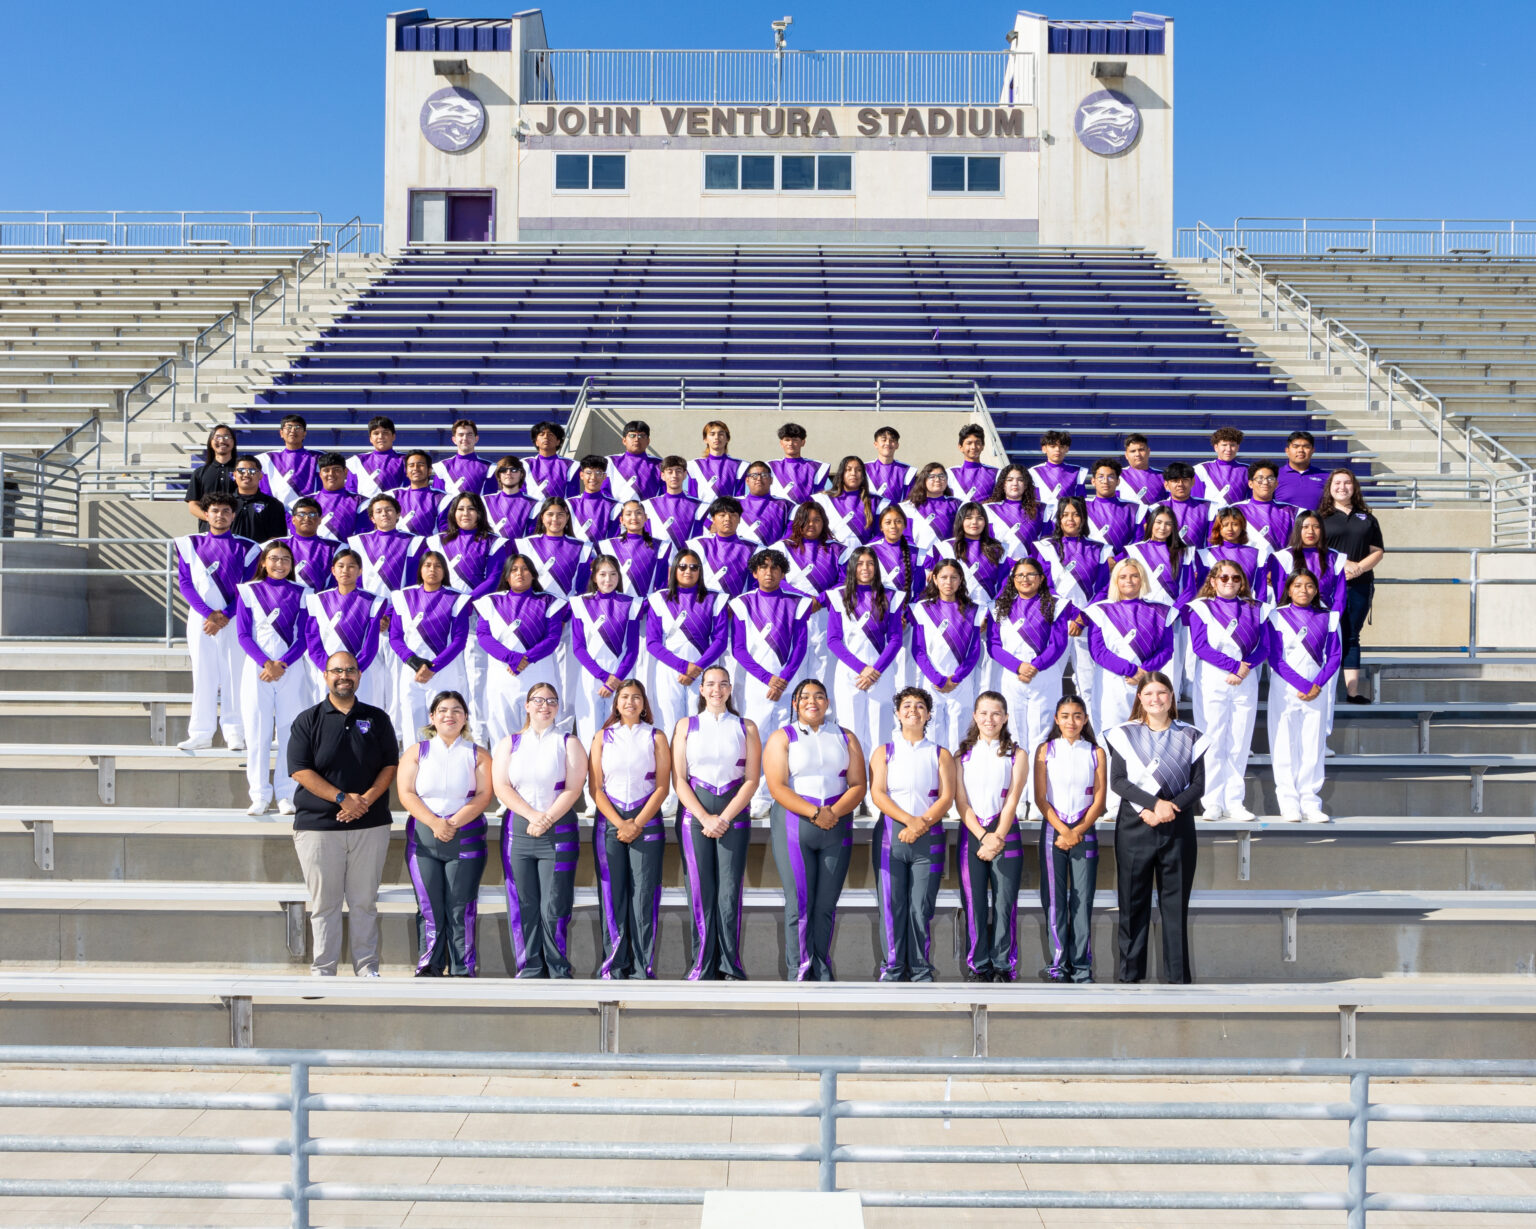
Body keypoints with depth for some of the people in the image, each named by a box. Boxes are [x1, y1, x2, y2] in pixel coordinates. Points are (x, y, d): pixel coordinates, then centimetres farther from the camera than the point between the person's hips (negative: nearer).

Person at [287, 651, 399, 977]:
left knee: (365, 902, 7)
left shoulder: (377, 719, 9)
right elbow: (300, 771, -5)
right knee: (324, 904, 3)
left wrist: (367, 799, -11)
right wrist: (342, 798, -14)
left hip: (370, 825, 2)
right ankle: (322, 971, 10)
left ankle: (367, 967, 14)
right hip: (318, 825, -1)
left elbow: (390, 766, 6)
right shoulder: (308, 721, 3)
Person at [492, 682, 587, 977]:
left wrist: (547, 819, -14)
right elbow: (501, 786, 1)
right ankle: (529, 970, 9)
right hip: (517, 831, 2)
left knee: (554, 907, -5)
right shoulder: (510, 743, 12)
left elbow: (573, 788, -3)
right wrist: (533, 815, -12)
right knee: (523, 906, 1)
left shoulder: (569, 743, 7)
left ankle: (559, 972, 4)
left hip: (558, 832, -2)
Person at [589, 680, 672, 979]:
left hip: (647, 820, -1)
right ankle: (615, 964, 4)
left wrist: (637, 824, -9)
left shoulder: (656, 737, 7)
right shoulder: (603, 737, 9)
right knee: (612, 892, -2)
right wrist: (619, 823, -9)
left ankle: (642, 967, 0)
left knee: (644, 893, -5)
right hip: (609, 821, 1)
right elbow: (595, 787, 2)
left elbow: (663, 786, 0)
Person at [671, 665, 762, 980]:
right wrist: (705, 818, -10)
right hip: (694, 813, 0)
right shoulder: (686, 726, 8)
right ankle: (702, 966, 3)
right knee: (700, 890, -2)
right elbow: (678, 778, 1)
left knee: (730, 891, -3)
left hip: (734, 815, 0)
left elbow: (752, 779, 1)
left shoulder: (746, 728, 8)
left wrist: (724, 818, -8)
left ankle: (730, 966, 3)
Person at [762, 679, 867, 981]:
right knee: (799, 905, -7)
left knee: (826, 905, 3)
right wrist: (814, 813, -18)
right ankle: (798, 973, -1)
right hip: (793, 826, -3)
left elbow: (858, 786, 6)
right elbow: (777, 787, -7)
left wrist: (835, 812, -13)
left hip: (837, 829, 3)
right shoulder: (782, 738, 5)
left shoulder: (845, 738, 14)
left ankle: (822, 972, 10)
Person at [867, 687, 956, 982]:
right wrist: (909, 819, -14)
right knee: (892, 905, -4)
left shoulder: (941, 755, 13)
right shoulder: (883, 752, 12)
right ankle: (892, 968, 3)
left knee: (922, 907, -3)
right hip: (890, 833, 0)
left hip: (929, 836, 0)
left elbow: (946, 797, 2)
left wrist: (922, 824, -13)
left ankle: (921, 971, 2)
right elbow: (877, 794, -1)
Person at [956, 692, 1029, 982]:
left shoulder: (1017, 755, 8)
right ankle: (977, 968, 4)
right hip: (971, 835, 1)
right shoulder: (963, 754, 11)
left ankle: (1002, 968, 4)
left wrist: (998, 837, -12)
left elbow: (1012, 800, -1)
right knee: (974, 903, -3)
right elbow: (961, 800, 2)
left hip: (1005, 834, -1)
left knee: (1004, 903, -4)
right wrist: (983, 836, -10)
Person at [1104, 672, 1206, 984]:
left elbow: (1198, 785, 2)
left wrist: (1171, 807, -15)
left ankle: (1178, 974, 6)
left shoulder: (1190, 737, 8)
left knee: (1176, 902, 2)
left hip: (1177, 828, 1)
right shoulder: (1124, 735, 5)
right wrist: (1153, 803, -16)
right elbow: (1117, 781, -3)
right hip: (1134, 828, 0)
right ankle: (1129, 972, 8)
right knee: (1133, 901, 2)